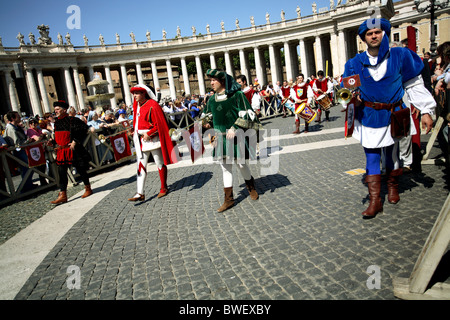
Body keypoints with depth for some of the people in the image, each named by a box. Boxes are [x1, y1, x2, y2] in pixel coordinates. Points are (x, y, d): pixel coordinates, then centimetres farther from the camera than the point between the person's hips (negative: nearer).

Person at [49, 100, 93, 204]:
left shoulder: (72, 120, -9)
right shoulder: (56, 122, 12)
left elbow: (84, 131, -11)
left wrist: (75, 141, -15)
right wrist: (53, 142, 6)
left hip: (74, 150, -6)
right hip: (61, 151, 6)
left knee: (80, 169, 4)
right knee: (61, 171, 1)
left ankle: (88, 189, 22)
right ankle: (63, 195, 5)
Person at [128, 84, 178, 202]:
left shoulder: (152, 105, -12)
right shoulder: (136, 105, 10)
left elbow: (159, 124, -15)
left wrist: (149, 134, -17)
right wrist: (135, 131, 10)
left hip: (153, 139, -7)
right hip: (141, 140, 7)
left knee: (160, 164, 7)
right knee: (141, 165, 2)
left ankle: (164, 188, 23)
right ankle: (140, 193, 3)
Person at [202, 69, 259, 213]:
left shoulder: (237, 95, -8)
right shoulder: (212, 100, 9)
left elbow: (247, 114, -13)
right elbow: (207, 116, 23)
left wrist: (235, 128, -21)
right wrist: (207, 124, 5)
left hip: (236, 136, -4)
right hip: (221, 138, 5)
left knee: (241, 164, 6)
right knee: (225, 167, 6)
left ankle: (251, 188, 35)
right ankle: (229, 199, 15)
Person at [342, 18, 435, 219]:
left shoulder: (400, 56, -2)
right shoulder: (356, 63, -1)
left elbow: (414, 85, 3)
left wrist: (426, 111, 0)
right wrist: (352, 99, -13)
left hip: (393, 115, 0)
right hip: (369, 117, 0)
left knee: (393, 153, 12)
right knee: (371, 156, -3)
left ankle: (393, 187, 36)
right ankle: (375, 200, 1)